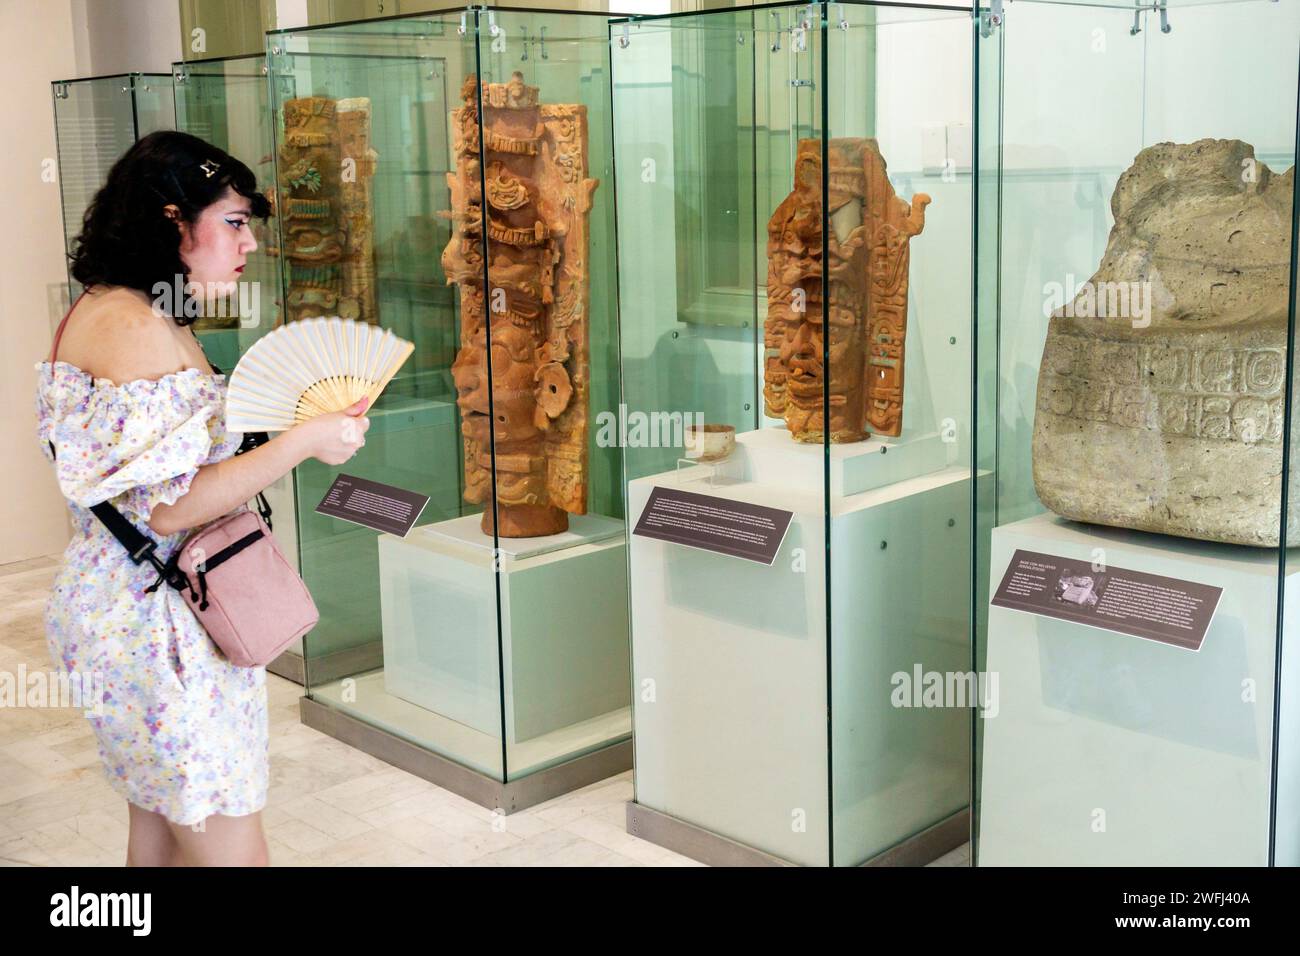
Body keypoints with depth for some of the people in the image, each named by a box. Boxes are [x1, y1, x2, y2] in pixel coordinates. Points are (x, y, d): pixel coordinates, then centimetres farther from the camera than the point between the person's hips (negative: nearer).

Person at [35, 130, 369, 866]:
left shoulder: (103, 311, 13)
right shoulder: (136, 327, -19)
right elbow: (167, 506, -23)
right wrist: (302, 442, -20)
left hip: (136, 603, 11)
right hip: (157, 617, -11)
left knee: (161, 829, 18)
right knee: (230, 850, -3)